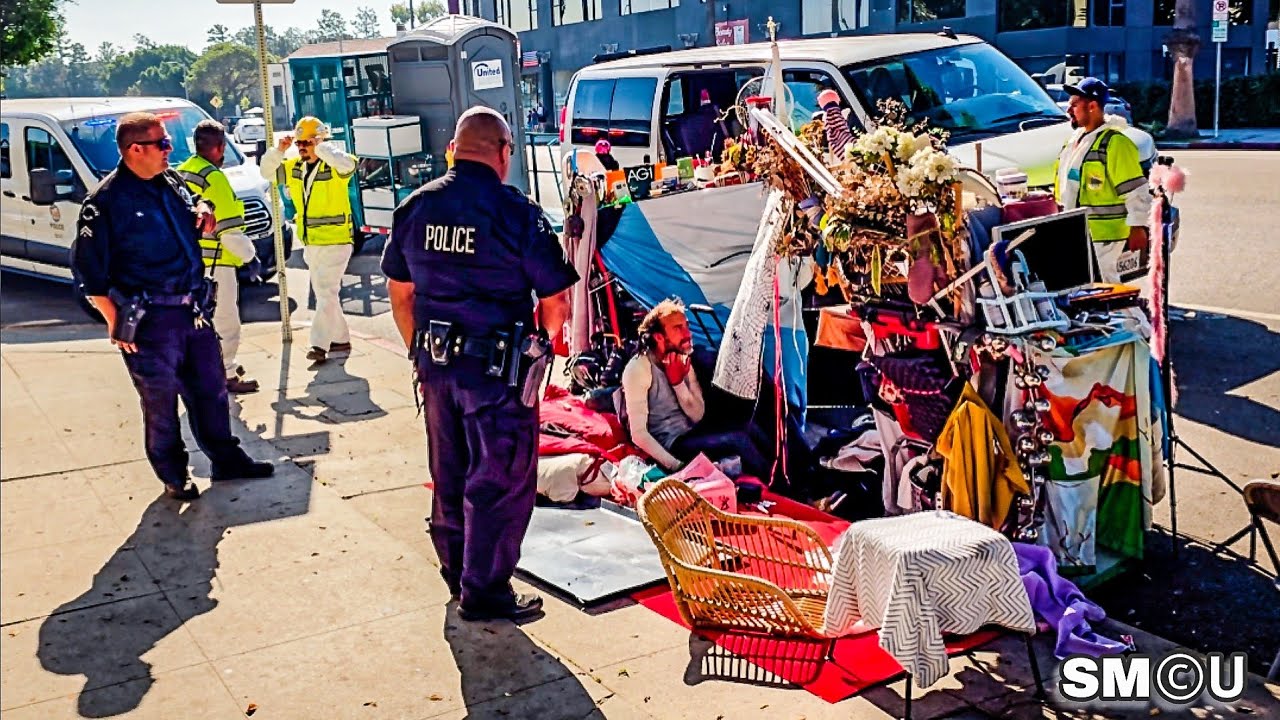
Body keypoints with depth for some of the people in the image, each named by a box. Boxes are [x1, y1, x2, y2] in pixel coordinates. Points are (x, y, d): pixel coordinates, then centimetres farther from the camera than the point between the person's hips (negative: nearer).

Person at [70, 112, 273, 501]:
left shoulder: (173, 182, 6)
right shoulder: (105, 202, -14)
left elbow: (193, 212, 28)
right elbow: (87, 268, -11)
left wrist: (203, 214, 3)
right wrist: (116, 323, -11)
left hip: (194, 309, 7)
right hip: (149, 321, -6)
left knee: (210, 389, 16)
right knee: (160, 401, 7)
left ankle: (226, 458, 31)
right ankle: (174, 476, 22)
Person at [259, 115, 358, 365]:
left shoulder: (333, 168, -13)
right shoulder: (294, 168, 8)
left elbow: (346, 164, -34)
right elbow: (268, 172, 14)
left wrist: (320, 148, -28)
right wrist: (278, 150, -3)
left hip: (335, 242, -8)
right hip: (310, 244, 8)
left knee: (327, 293, -13)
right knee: (324, 295, 15)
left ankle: (320, 344, -15)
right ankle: (341, 339, 27)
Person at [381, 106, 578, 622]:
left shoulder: (415, 207, 3)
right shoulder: (517, 212, -13)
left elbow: (400, 293, 10)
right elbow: (555, 300, -10)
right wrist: (544, 343, 9)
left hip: (435, 362, 6)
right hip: (498, 367, -6)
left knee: (449, 472, 19)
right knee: (501, 479, 6)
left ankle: (457, 571, 36)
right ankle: (484, 591, 14)